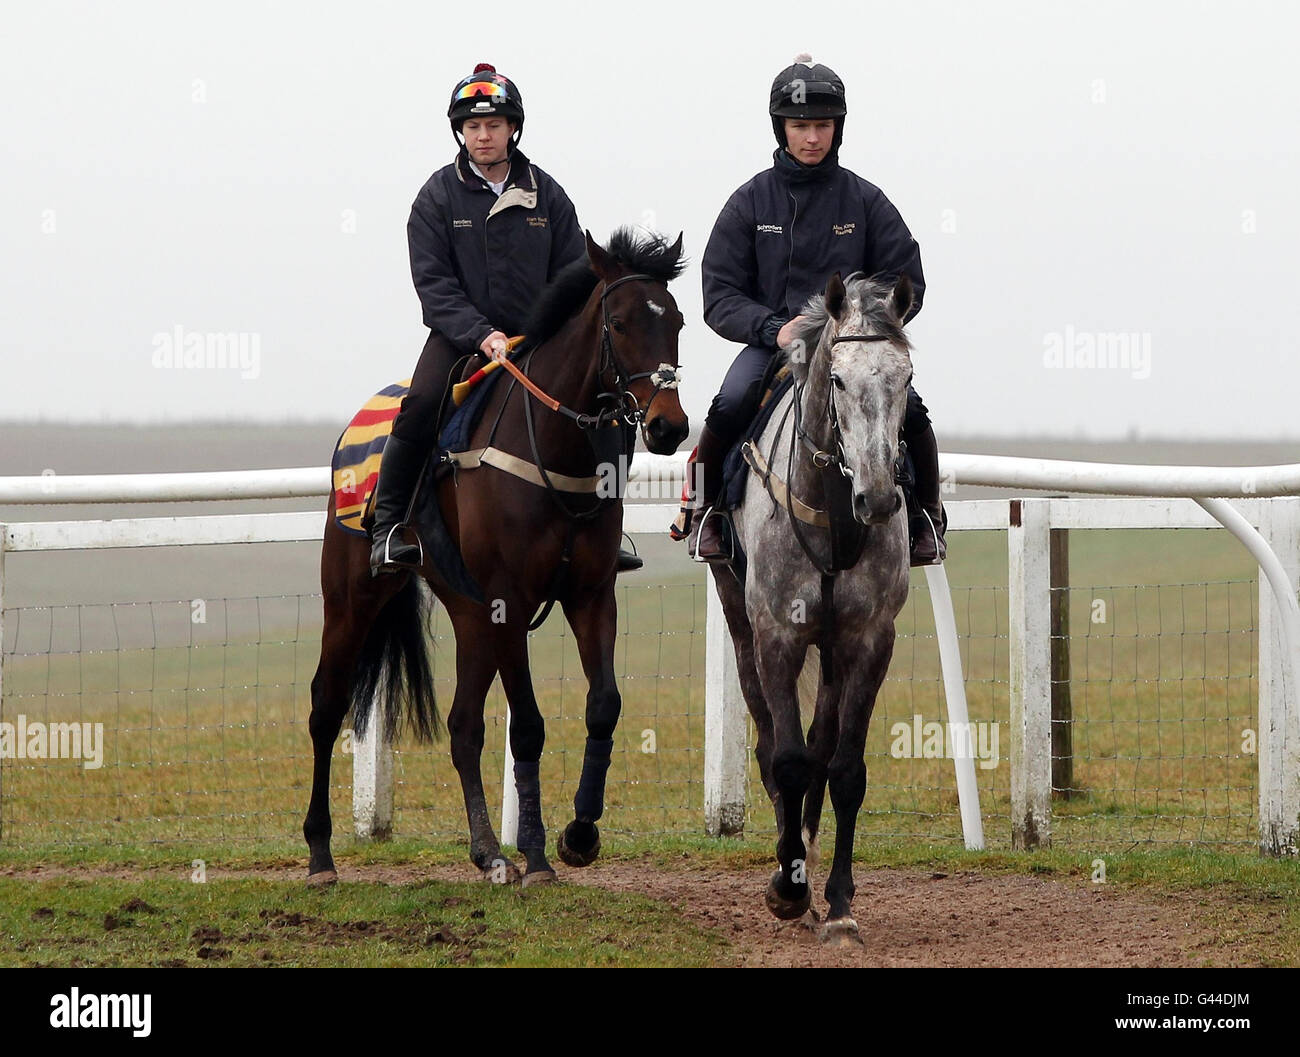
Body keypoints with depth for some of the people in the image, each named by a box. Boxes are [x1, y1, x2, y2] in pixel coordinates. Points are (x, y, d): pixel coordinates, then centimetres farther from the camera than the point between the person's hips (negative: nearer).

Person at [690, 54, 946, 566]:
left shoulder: (864, 200, 7)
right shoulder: (750, 202, 5)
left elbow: (906, 282, 7)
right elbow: (720, 296, 2)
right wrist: (774, 328, -15)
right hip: (769, 340, 0)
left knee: (907, 408, -26)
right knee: (729, 407, -30)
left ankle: (927, 517, -3)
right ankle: (706, 510, -6)